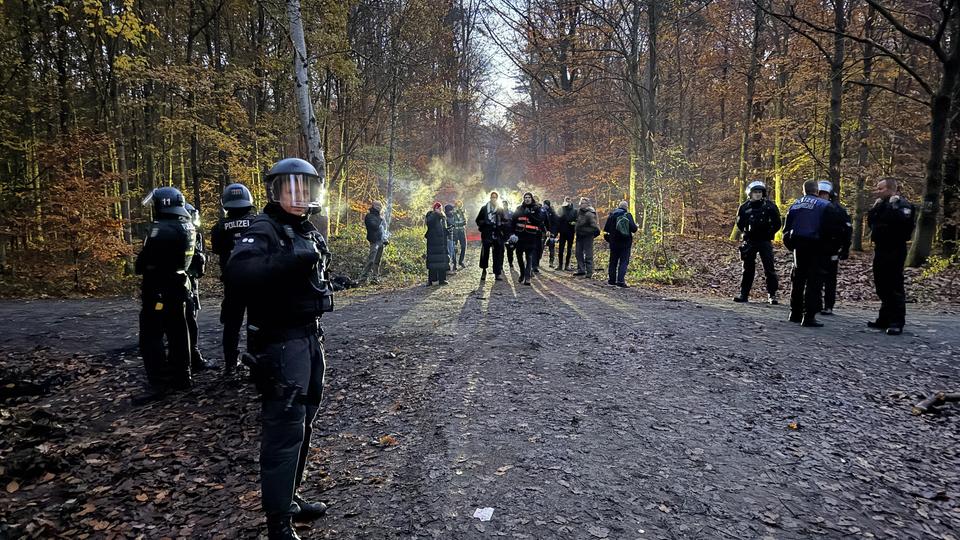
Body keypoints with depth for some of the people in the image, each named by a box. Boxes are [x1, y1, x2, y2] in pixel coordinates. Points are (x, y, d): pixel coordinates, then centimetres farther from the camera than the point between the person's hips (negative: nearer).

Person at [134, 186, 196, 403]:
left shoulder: (160, 229, -19)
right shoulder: (188, 228, 8)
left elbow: (144, 261, -17)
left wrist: (139, 268, 3)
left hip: (158, 290, -8)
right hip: (179, 287, 9)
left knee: (151, 337, -3)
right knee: (178, 333, 14)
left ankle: (159, 385, -4)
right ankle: (182, 377, 21)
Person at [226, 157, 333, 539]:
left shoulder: (309, 232, 12)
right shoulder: (264, 230, -14)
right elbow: (237, 272, -33)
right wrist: (291, 259, -39)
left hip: (309, 338, 9)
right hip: (279, 344, -9)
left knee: (302, 424, 17)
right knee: (284, 431, -5)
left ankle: (290, 497, 33)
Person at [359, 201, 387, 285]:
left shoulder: (378, 217, 19)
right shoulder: (369, 217, -6)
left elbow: (383, 229, 25)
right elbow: (375, 227, -20)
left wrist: (385, 239, 18)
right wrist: (380, 220, -8)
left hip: (381, 241, 8)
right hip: (374, 241, -8)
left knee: (377, 261, 8)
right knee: (371, 260, -14)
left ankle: (375, 277, 12)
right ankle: (364, 276, -14)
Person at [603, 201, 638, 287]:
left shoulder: (611, 215, 3)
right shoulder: (628, 215, -8)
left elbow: (606, 229, 4)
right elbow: (633, 229, -12)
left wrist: (607, 238, 18)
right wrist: (636, 225, 9)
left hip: (614, 242, 3)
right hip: (626, 243, -3)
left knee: (613, 261, 13)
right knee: (624, 262, -1)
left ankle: (611, 280, 17)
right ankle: (620, 281, -9)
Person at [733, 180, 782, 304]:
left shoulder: (770, 206, -2)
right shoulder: (744, 207, 3)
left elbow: (777, 224, 4)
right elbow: (739, 223, 16)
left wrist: (769, 234, 1)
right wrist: (746, 232, 8)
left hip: (765, 241, -2)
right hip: (749, 242, 2)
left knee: (770, 268, -3)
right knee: (748, 268, 8)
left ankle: (772, 295, 4)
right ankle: (744, 294, 14)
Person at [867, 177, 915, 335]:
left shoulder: (901, 204, -10)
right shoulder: (881, 204, 15)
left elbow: (904, 222, -26)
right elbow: (871, 223, 17)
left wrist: (895, 207, -25)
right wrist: (874, 208, 6)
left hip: (894, 252, -9)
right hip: (880, 250, 9)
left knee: (894, 288, -6)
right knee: (882, 287, 14)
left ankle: (897, 323, -1)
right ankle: (884, 319, 24)